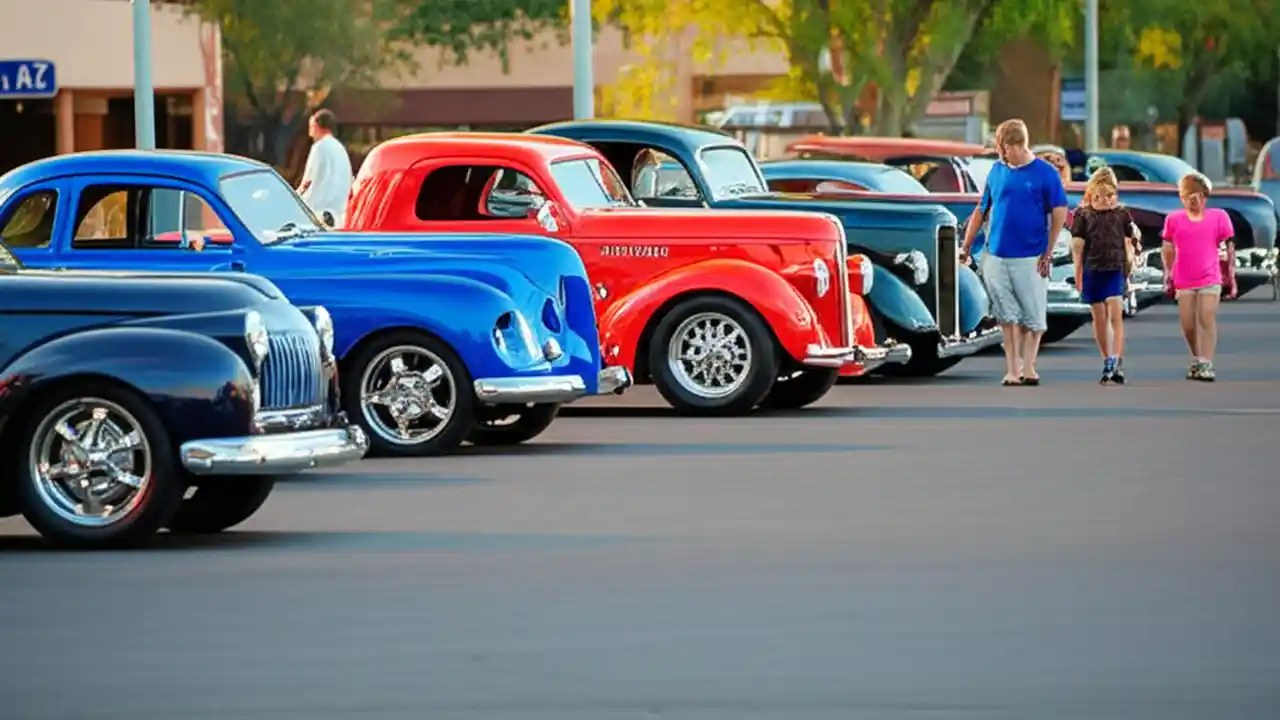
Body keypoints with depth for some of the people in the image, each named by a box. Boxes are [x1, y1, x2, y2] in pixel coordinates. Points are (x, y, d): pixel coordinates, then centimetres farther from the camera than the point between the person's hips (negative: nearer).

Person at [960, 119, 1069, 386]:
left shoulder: (1045, 173, -4)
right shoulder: (997, 171, 7)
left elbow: (1059, 213, -3)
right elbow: (981, 211, 14)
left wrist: (1048, 253, -6)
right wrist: (966, 246, 12)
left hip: (1030, 258, -3)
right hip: (996, 256, 3)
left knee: (1033, 316, 1)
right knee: (1008, 317, 4)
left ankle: (1028, 367, 11)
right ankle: (1012, 370, 6)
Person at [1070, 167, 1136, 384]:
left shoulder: (1121, 214, 3)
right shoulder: (1083, 215, 1)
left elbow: (1128, 243, 9)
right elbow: (1077, 246, 2)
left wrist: (1129, 265, 5)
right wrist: (1078, 274, 0)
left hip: (1116, 270, -1)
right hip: (1092, 270, 1)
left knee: (1115, 316, -13)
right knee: (1099, 318, 8)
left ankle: (1117, 363, -19)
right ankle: (1108, 362, 17)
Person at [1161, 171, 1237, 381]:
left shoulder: (1219, 217, 1)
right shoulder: (1174, 219, 4)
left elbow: (1229, 248, 6)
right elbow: (1167, 248, 12)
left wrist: (1231, 275, 4)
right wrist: (1168, 274, 9)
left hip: (1210, 279, -2)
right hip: (1184, 282, 2)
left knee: (1208, 319, -15)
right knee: (1188, 325, 5)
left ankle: (1206, 365, -19)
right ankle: (1196, 360, 26)